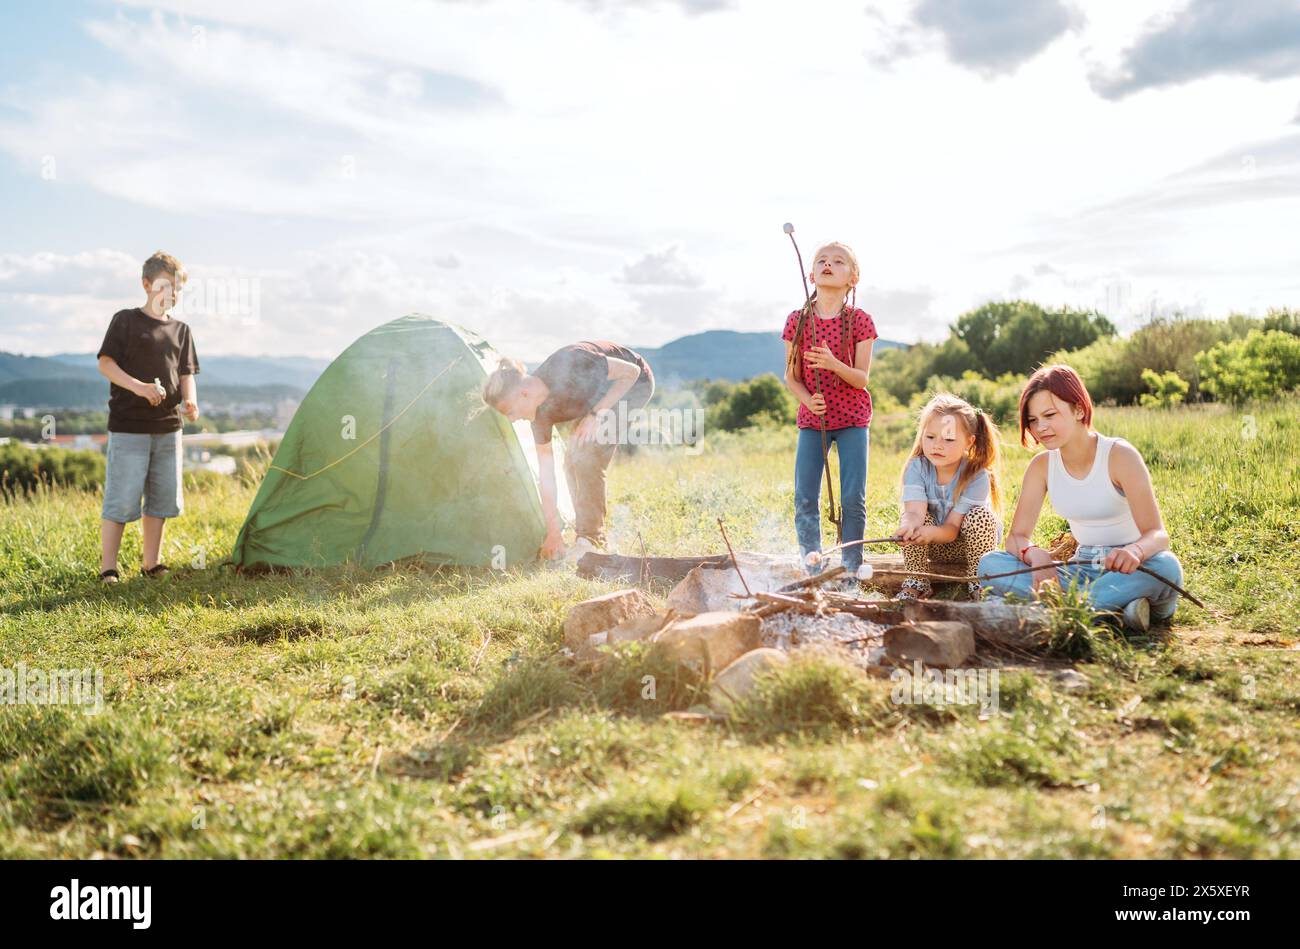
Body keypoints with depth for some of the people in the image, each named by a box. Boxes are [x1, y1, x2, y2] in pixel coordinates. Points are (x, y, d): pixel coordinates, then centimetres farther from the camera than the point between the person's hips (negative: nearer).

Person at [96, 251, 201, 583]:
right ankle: (108, 568, 5)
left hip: (168, 427, 6)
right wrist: (140, 387, -22)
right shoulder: (125, 321, -3)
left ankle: (151, 564, 22)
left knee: (162, 498, 10)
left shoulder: (180, 330, 12)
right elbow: (105, 364, -7)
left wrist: (190, 401, -8)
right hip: (129, 427, -6)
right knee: (121, 499, -5)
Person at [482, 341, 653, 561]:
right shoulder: (541, 411, -16)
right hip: (597, 396, 7)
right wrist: (553, 533, -10)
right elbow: (546, 472, -10)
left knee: (585, 455, -20)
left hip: (632, 384, -7)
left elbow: (631, 371, -28)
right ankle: (585, 533, 11)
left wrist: (595, 414, -30)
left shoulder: (568, 365, -38)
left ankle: (590, 540, -14)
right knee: (573, 462, -2)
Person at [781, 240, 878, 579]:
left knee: (853, 499, -3)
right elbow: (791, 376, 2)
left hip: (852, 419, -2)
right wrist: (808, 399, -17)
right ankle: (812, 569, 10)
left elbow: (861, 378, -9)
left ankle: (850, 570, 9)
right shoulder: (797, 320, 0)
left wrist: (834, 364, -28)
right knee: (804, 498, -1)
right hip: (811, 418, 2)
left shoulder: (859, 320, -5)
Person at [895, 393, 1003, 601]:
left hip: (968, 545, -2)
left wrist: (930, 532, -50)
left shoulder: (977, 476, -23)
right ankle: (916, 583, -8)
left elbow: (951, 528, -26)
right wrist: (908, 527, -58)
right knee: (911, 519, -27)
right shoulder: (917, 467, -17)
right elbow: (915, 512, -32)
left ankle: (979, 582, -13)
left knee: (980, 515, -31)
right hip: (932, 547, 2)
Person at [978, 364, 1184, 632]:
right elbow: (1017, 536, -4)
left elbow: (1158, 534, -20)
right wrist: (1035, 555, -30)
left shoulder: (1119, 455, -13)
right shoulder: (1042, 465, -1)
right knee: (990, 564, -19)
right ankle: (1113, 607, -27)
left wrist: (1135, 551, -45)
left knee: (1166, 567, -38)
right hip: (1083, 568, 4)